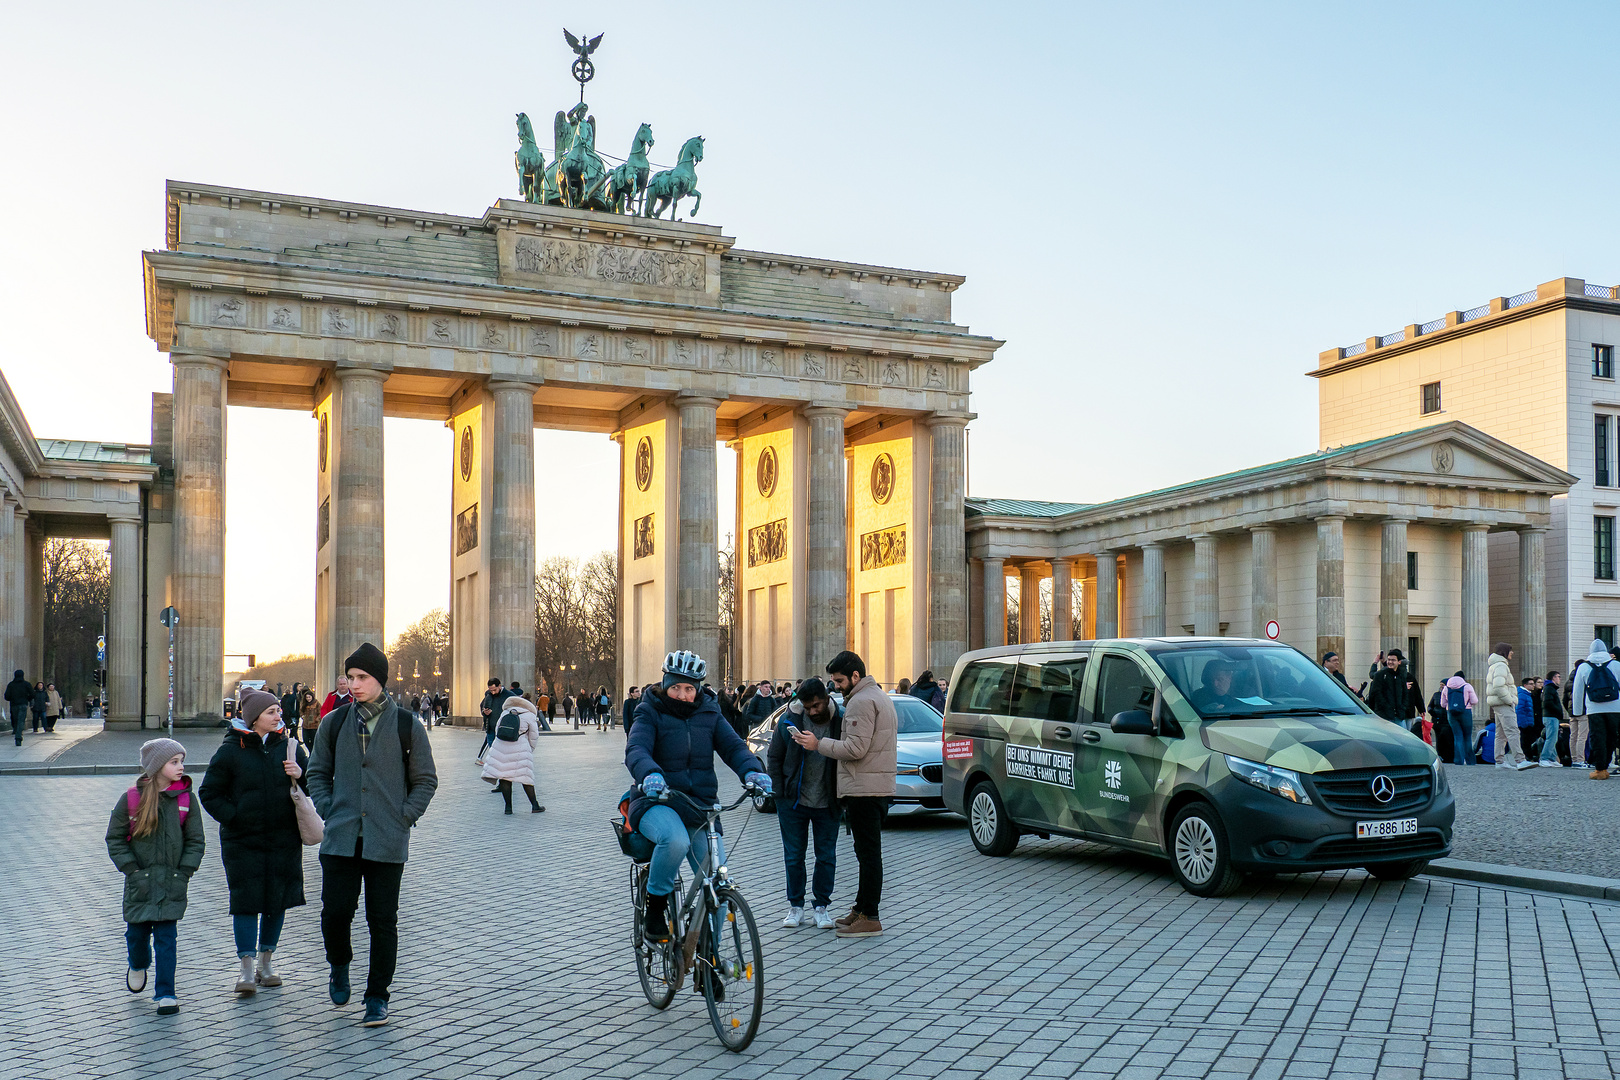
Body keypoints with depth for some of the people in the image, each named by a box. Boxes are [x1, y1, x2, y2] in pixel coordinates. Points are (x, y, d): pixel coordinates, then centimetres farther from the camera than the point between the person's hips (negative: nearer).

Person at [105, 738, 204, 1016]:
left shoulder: (185, 798, -2)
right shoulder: (132, 798, -5)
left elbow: (195, 841, 3)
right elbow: (115, 838, 2)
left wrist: (183, 873, -5)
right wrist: (132, 870, -7)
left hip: (172, 881, 0)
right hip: (140, 883, 0)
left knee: (166, 938, -2)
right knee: (137, 932, 12)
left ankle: (165, 994, 4)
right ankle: (138, 966, 44)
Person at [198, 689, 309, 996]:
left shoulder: (288, 746, 4)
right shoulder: (230, 750, -4)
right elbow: (209, 793, 2)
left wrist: (300, 775, -9)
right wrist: (233, 816, -8)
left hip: (284, 840, 3)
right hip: (243, 841, -3)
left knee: (278, 900, 8)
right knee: (246, 901, -4)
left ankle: (266, 963, 24)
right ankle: (246, 969, 4)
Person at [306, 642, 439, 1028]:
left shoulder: (407, 726, 0)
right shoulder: (334, 723, 6)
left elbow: (425, 780, 7)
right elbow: (318, 772, 16)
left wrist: (403, 817, -3)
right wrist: (327, 809, 2)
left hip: (388, 841, -1)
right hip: (341, 837, 2)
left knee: (382, 919, 2)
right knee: (335, 911, -2)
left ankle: (377, 996, 15)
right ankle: (339, 965, 30)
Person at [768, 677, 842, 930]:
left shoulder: (841, 721, -8)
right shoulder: (789, 722, -5)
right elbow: (774, 758, 5)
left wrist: (842, 794, -3)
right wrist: (779, 793, -1)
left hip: (827, 804, 0)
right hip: (793, 802, 1)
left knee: (827, 857, 6)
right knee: (794, 856, 8)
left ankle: (820, 906, 19)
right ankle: (796, 906, 20)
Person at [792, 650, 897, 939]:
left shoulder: (861, 701, -15)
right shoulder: (880, 696, 19)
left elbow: (856, 748, -22)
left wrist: (818, 744, -14)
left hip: (864, 789, -11)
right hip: (880, 786, 11)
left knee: (868, 853, -8)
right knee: (867, 852, 14)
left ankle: (870, 918, -6)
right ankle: (861, 909, 21)